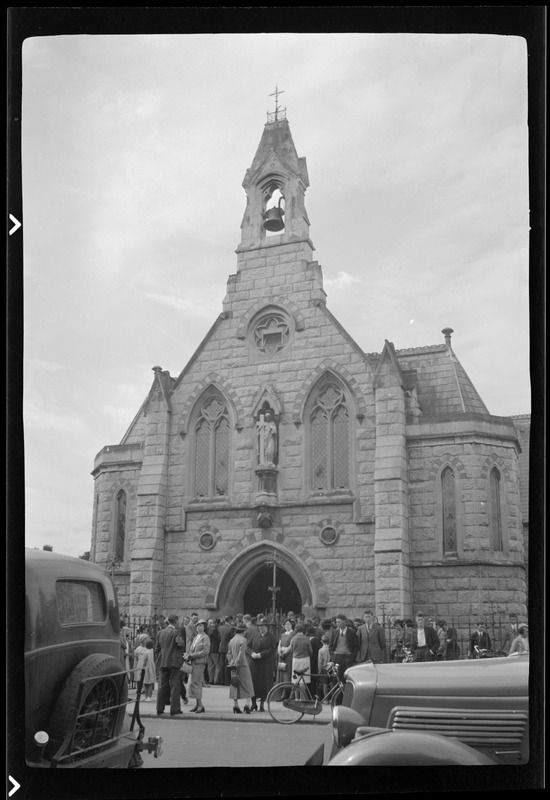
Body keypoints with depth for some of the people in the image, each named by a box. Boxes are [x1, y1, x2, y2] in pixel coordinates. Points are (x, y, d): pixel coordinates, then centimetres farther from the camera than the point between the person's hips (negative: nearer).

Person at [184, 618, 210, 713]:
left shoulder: (205, 638, -7)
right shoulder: (196, 637, 17)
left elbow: (205, 651, -15)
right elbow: (191, 649, 20)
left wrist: (191, 655, -15)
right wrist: (187, 654, -4)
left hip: (199, 663, -8)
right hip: (194, 663, 8)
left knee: (194, 683, -11)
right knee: (197, 684, 11)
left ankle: (200, 705, -8)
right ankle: (197, 704, 17)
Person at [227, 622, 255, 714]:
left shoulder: (231, 640, 11)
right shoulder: (243, 640, -10)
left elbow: (229, 654, 10)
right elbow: (241, 653, -16)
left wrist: (231, 664, 5)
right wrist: (236, 664, -12)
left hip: (233, 666, 6)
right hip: (243, 665, -6)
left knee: (234, 686, 9)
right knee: (247, 685, 0)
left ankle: (235, 706, 8)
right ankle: (246, 705, -10)